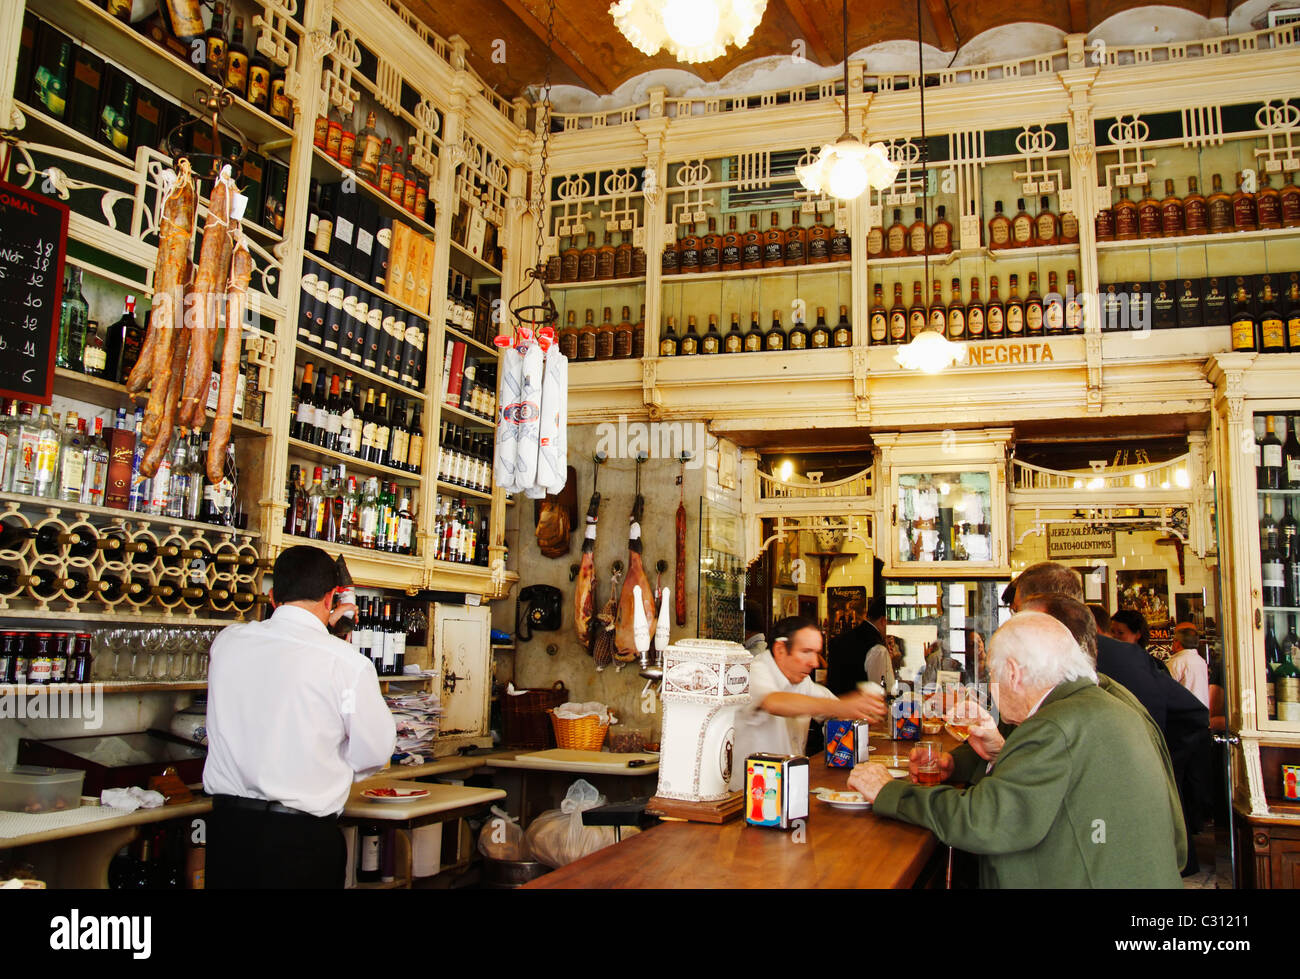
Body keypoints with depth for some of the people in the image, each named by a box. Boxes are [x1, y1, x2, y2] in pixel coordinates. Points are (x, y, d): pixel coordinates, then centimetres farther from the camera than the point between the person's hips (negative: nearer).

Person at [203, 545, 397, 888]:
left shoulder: (226, 642, -3)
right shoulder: (348, 663, -16)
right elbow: (375, 753, -5)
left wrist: (320, 625, 29)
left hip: (226, 824, 4)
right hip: (303, 835, -4)